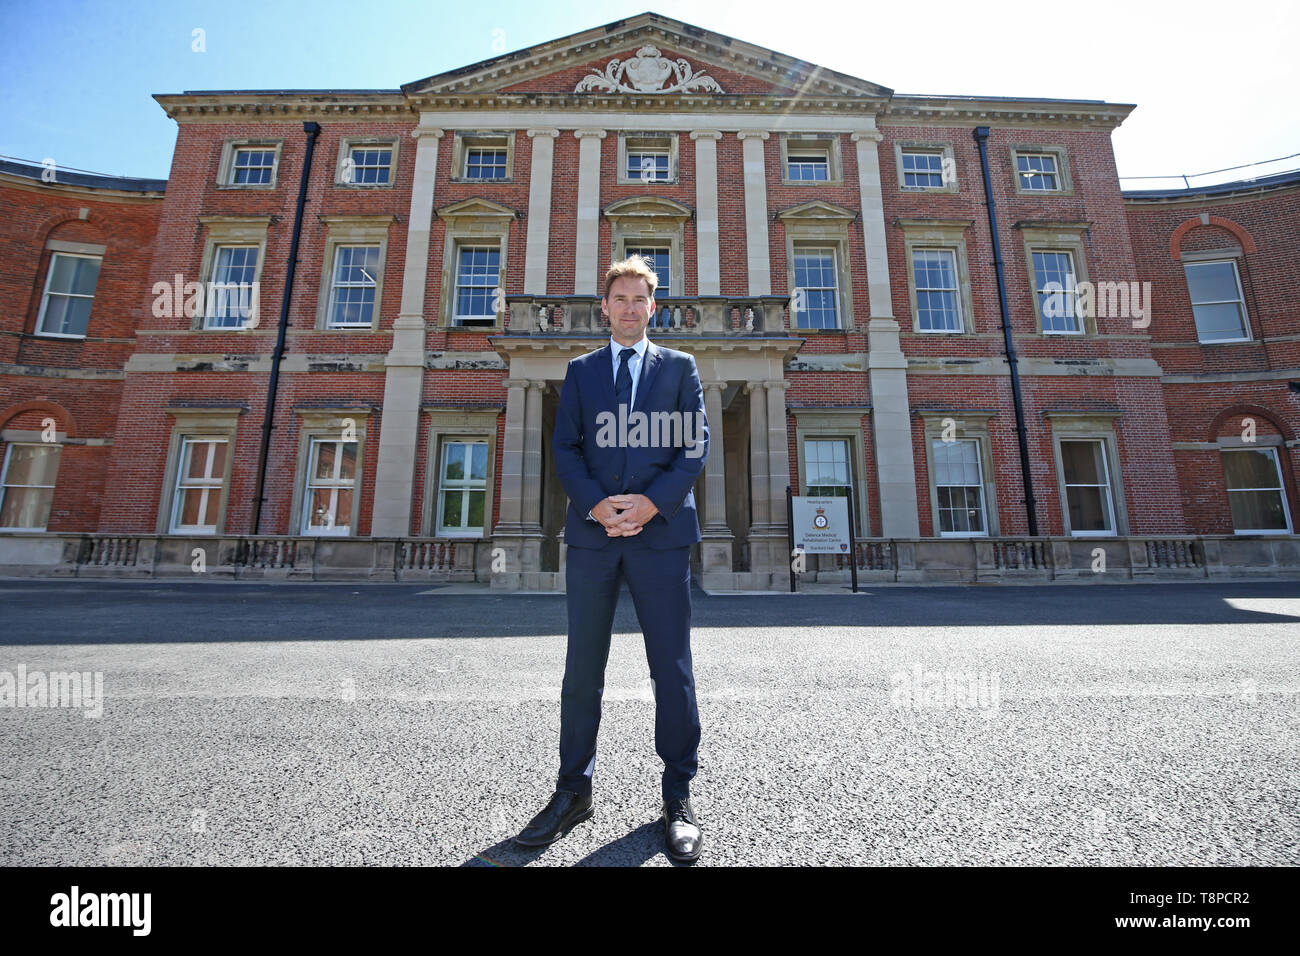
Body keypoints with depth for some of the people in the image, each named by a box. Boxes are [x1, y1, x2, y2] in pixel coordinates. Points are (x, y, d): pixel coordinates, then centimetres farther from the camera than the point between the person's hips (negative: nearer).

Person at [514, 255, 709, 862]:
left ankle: (678, 795, 21)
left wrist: (652, 501, -12)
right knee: (582, 668, 8)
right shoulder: (581, 370, 16)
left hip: (661, 529, -1)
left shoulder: (679, 367, 13)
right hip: (592, 532, 2)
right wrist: (595, 504, -10)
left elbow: (696, 444, 3)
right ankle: (573, 790, 24)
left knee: (672, 667, 4)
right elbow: (564, 446, 7)